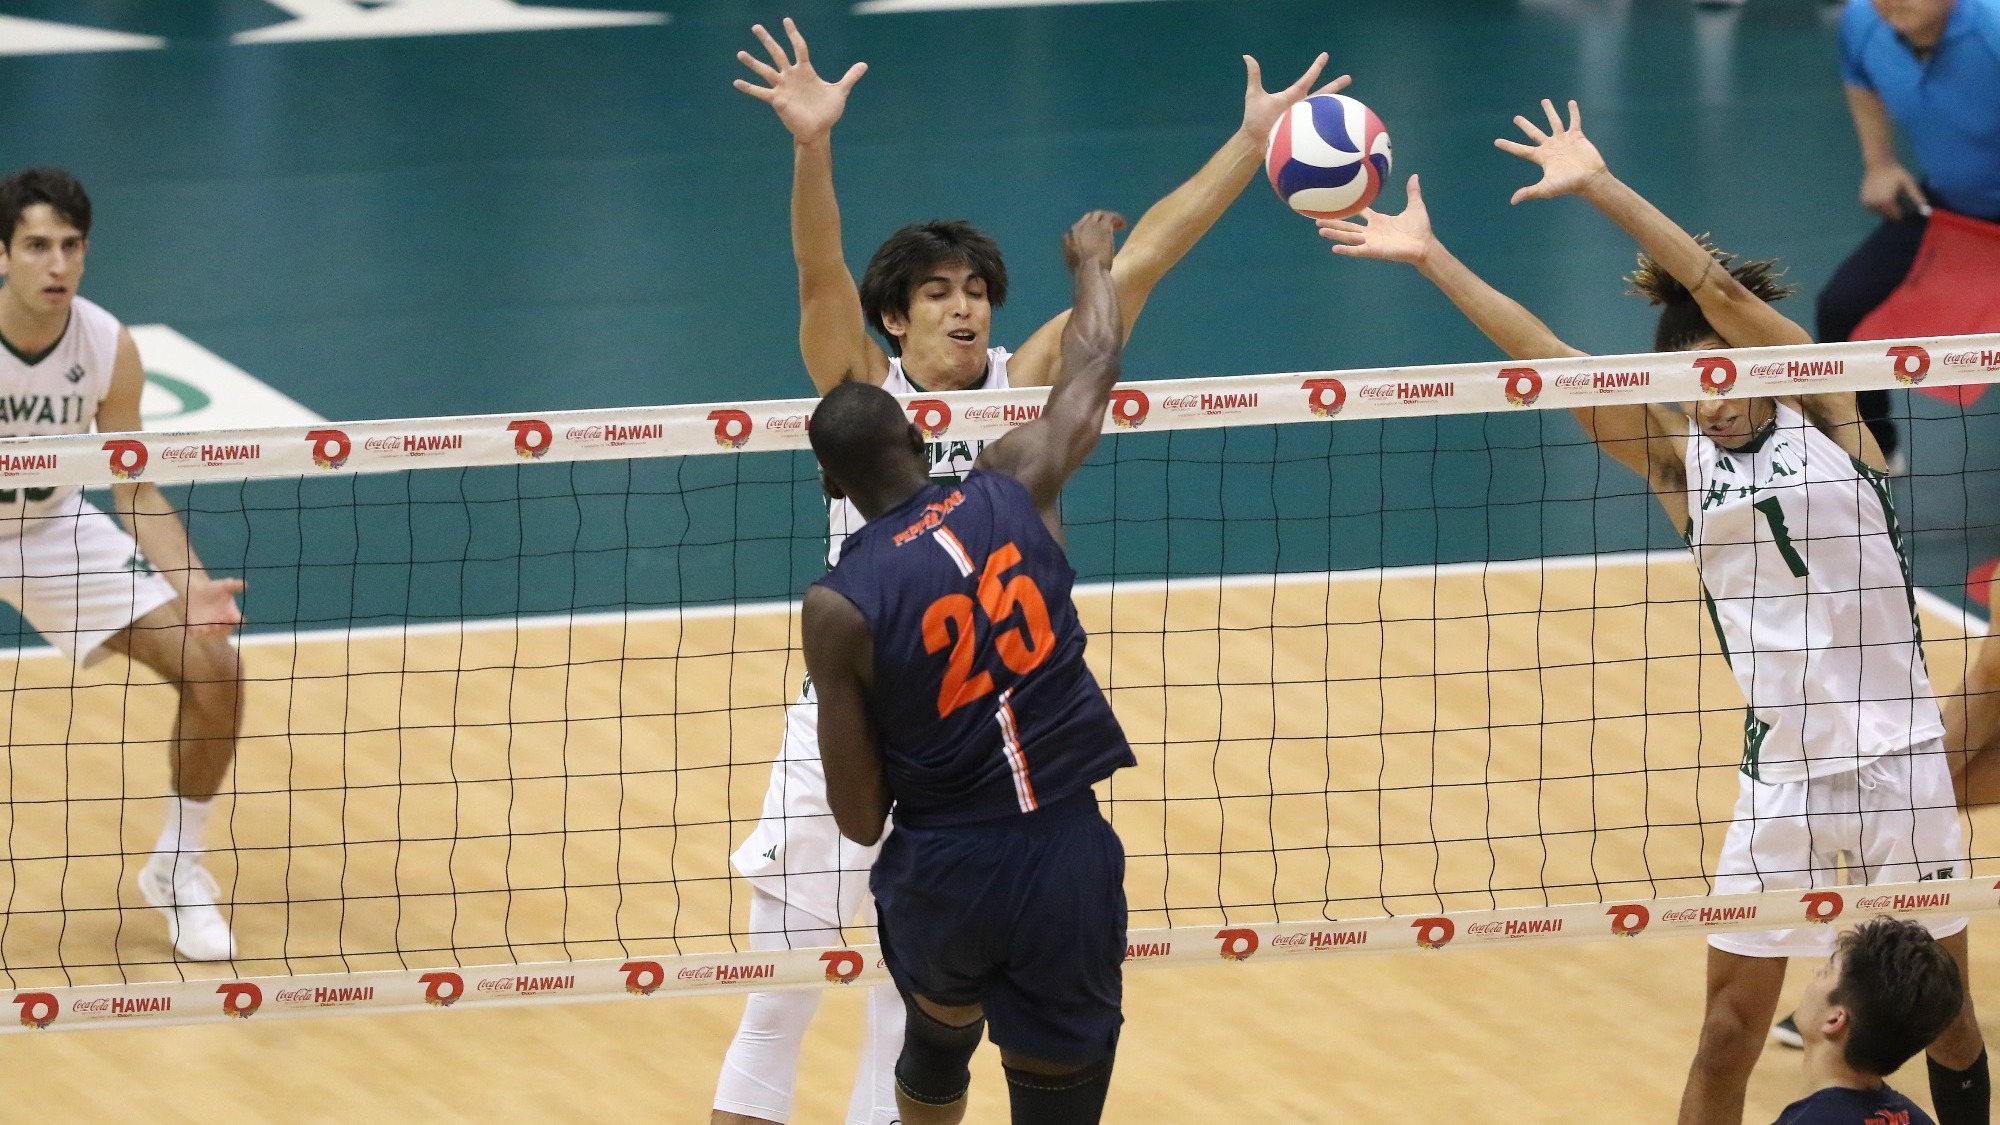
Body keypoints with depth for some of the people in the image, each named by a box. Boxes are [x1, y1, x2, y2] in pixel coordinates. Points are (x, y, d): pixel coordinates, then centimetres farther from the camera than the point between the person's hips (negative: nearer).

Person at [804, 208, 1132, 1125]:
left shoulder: (839, 608, -10)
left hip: (944, 873, 0)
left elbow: (859, 818, -6)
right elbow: (1093, 368, 17)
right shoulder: (1012, 491, -4)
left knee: (936, 1048, 31)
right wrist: (1092, 261, 36)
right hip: (1071, 853, 1)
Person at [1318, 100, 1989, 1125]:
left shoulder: (1823, 415, -1)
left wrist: (1601, 187, -20)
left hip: (1898, 758, -2)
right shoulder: (1680, 462, 5)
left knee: (1944, 1014, 9)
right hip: (1782, 773, 2)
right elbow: (1545, 359, -1)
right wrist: (1431, 258, -7)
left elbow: (1724, 294, -14)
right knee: (1730, 1030, 0)